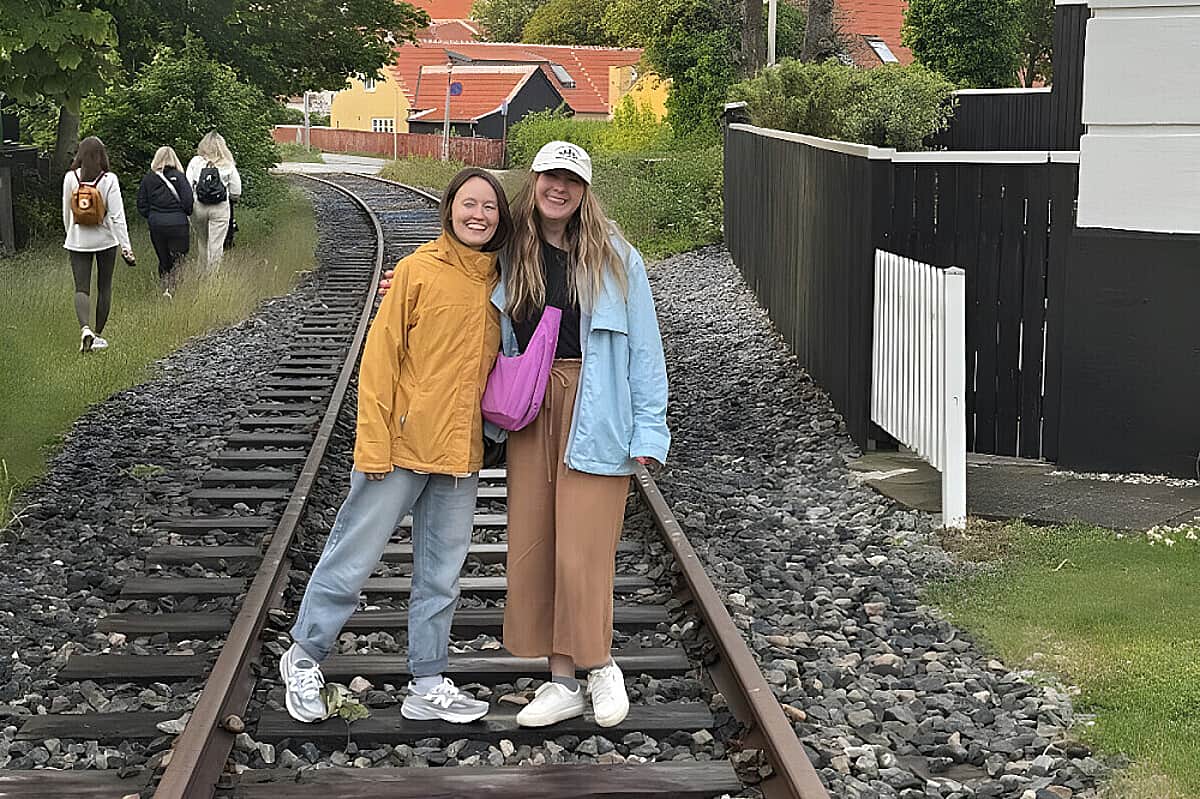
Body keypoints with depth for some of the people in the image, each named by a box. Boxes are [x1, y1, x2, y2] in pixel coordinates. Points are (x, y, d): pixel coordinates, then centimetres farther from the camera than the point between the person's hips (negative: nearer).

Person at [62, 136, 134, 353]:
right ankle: (98, 335, 18)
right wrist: (126, 246, -10)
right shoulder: (109, 180, -11)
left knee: (81, 288, -2)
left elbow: (66, 213, 6)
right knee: (104, 288, 12)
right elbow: (117, 216, -13)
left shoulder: (70, 178, -5)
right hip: (106, 240, -1)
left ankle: (85, 328, -25)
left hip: (78, 242, 1)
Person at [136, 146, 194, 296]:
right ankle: (174, 289, -11)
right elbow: (188, 201, -10)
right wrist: (187, 213, 11)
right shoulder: (179, 177, -7)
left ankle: (164, 289, 12)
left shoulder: (148, 178, 3)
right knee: (178, 261, 1)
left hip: (156, 225, 3)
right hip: (177, 224, -3)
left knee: (163, 260, 16)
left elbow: (141, 205, 4)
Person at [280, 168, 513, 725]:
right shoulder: (418, 269, -8)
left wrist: (495, 431, 11)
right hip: (402, 444, -5)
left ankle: (427, 685, 21)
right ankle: (305, 656, 21)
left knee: (441, 573, 11)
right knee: (355, 556, 3)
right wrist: (373, 443, -13)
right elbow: (380, 358, -9)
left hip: (460, 450, 5)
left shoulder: (500, 280, 7)